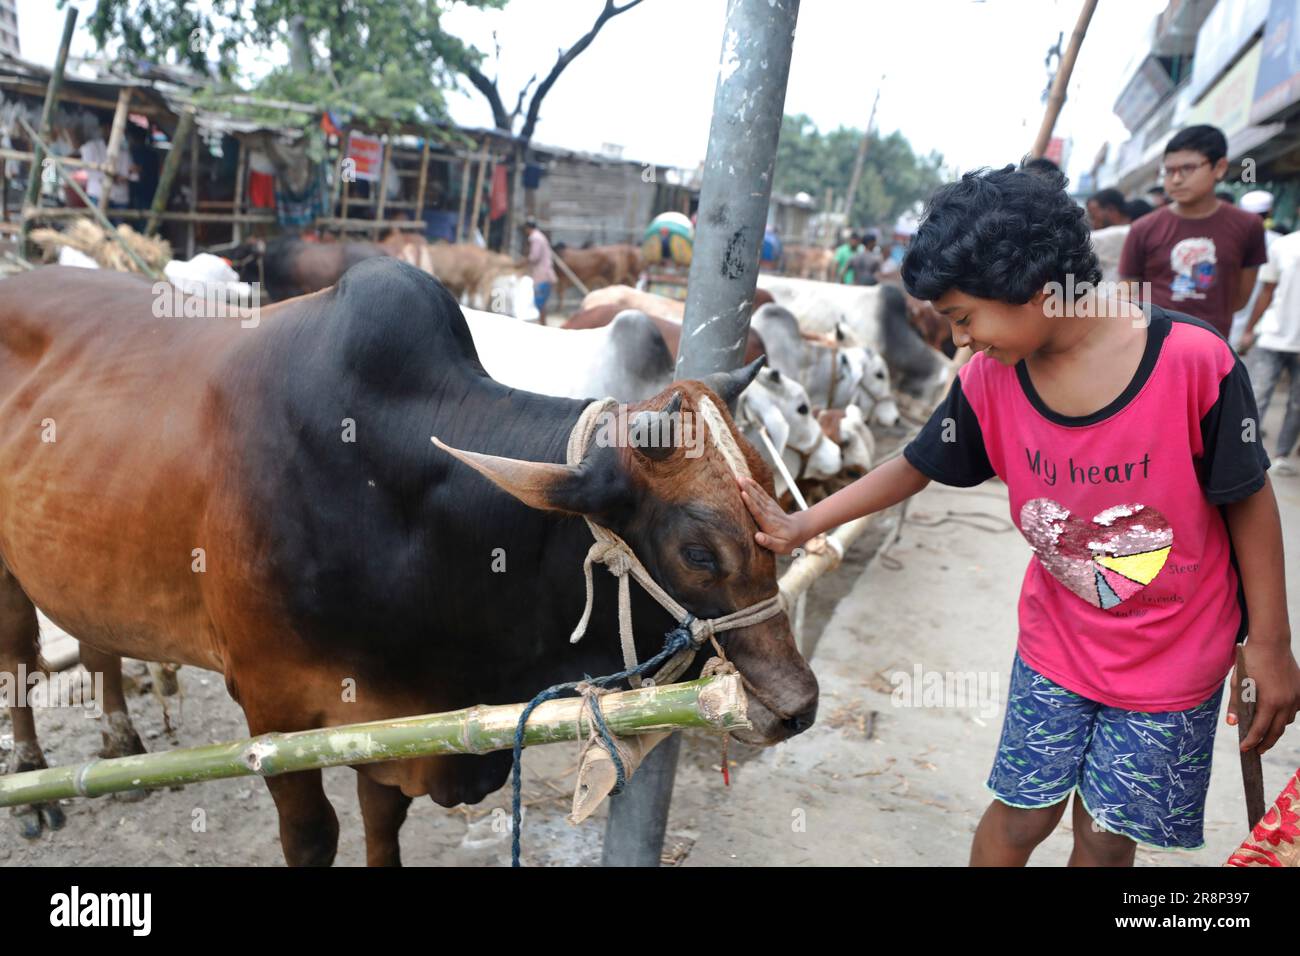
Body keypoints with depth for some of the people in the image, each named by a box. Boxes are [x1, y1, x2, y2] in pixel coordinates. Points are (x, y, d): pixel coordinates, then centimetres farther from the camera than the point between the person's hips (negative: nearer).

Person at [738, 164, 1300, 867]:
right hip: (1055, 643, 2)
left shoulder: (1192, 359, -23)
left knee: (1106, 838, 12)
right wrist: (800, 526, -1)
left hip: (1174, 660, -2)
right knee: (1020, 815, 12)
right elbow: (915, 466, 2)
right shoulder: (989, 382, -13)